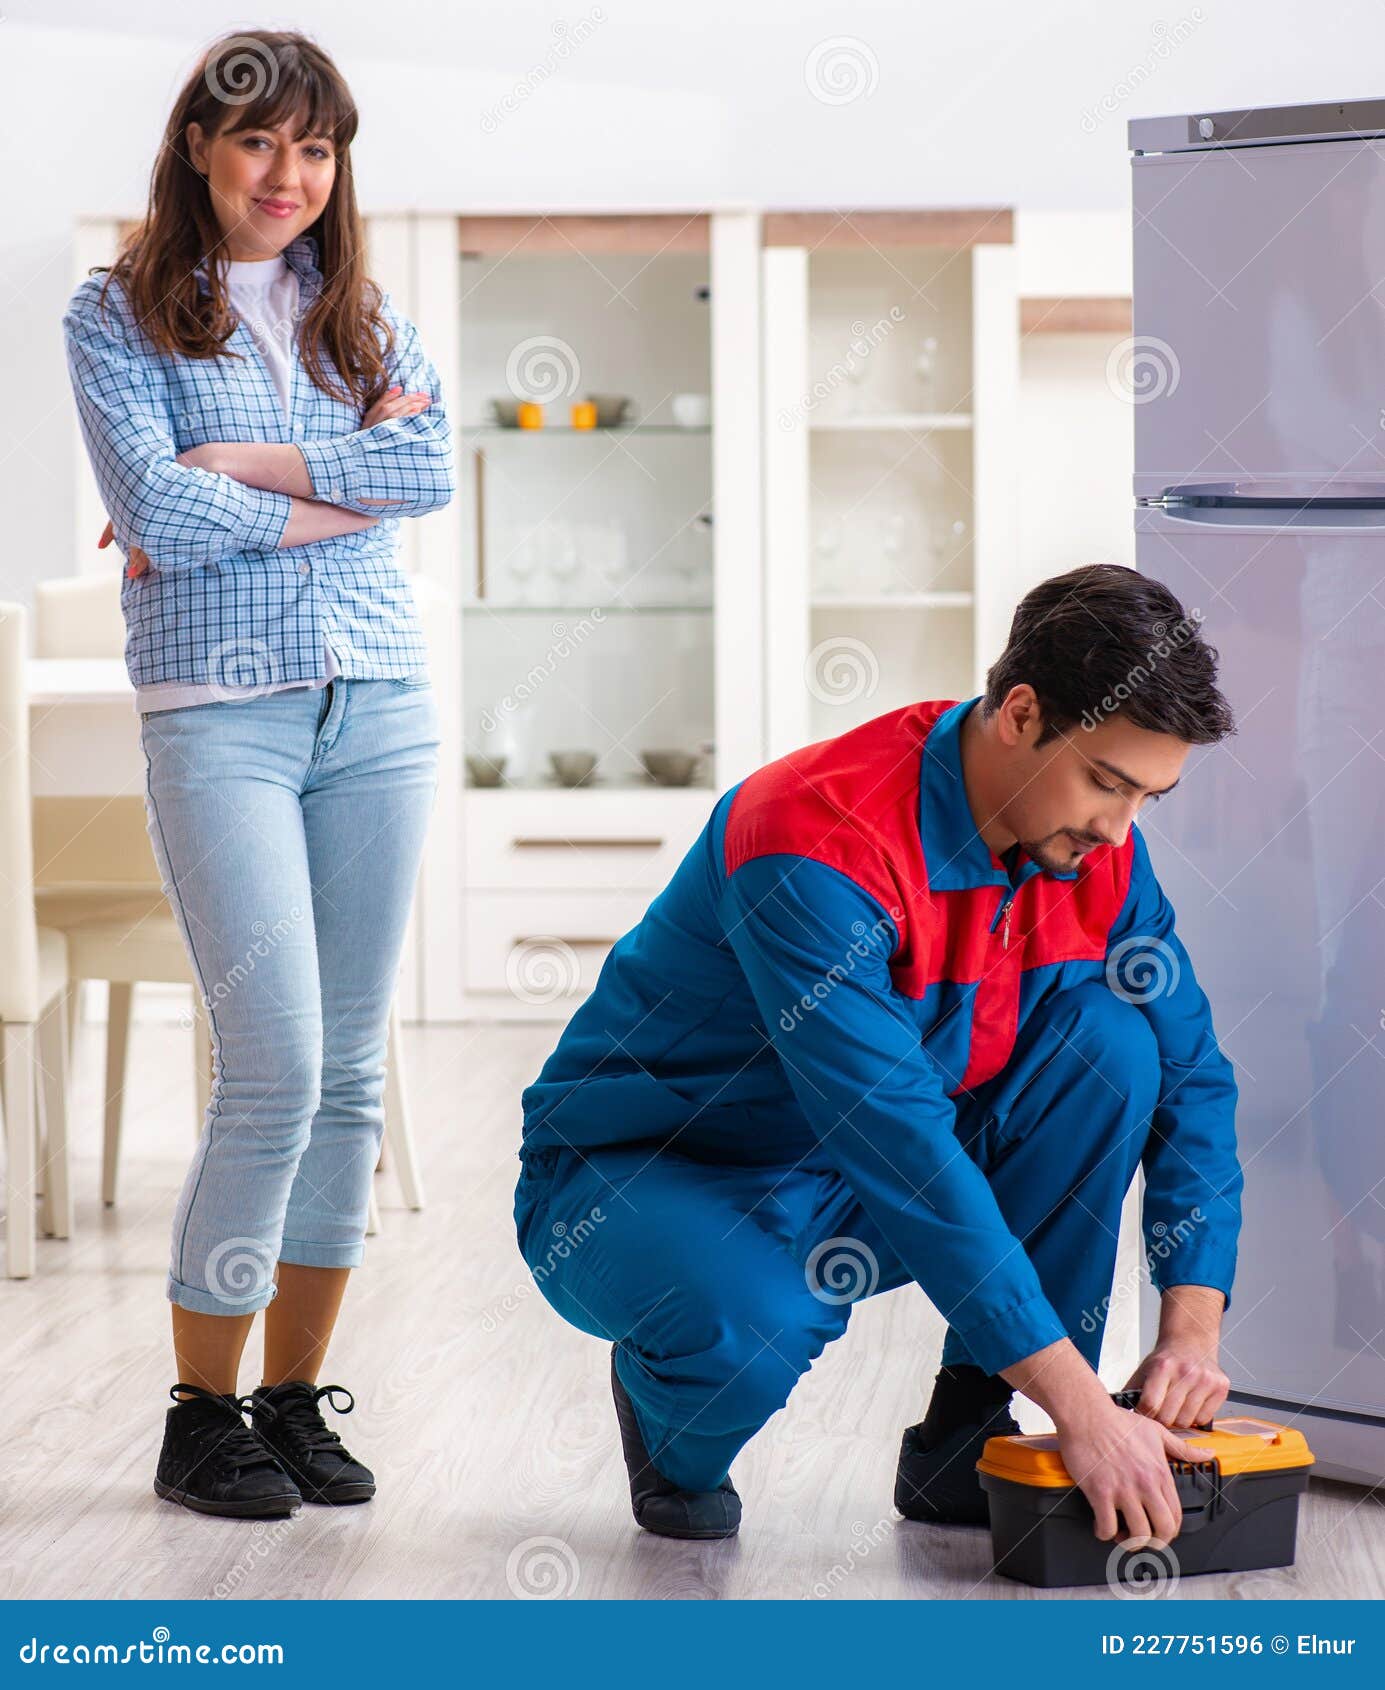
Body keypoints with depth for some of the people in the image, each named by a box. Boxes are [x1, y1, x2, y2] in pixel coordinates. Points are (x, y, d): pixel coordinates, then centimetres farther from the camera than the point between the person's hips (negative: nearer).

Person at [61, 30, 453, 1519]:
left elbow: (431, 468, -3)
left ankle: (295, 1400, 14)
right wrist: (341, 491, -5)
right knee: (275, 1068, -11)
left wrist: (234, 468, -9)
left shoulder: (364, 316, 15)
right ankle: (201, 1419, 1)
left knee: (351, 1071, 4)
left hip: (378, 707, 4)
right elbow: (153, 512, -10)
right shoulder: (120, 315, 3)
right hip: (217, 711, -4)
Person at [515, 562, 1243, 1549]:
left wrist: (1192, 1331, -16)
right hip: (638, 1180, -6)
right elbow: (897, 1142, -36)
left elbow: (1191, 1074, 0)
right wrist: (1081, 1407, -38)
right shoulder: (824, 842, -31)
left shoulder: (1094, 846, -8)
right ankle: (677, 1441, 0)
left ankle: (967, 1446, -8)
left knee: (1109, 1039, -16)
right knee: (753, 1327, -40)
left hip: (852, 1195, 7)